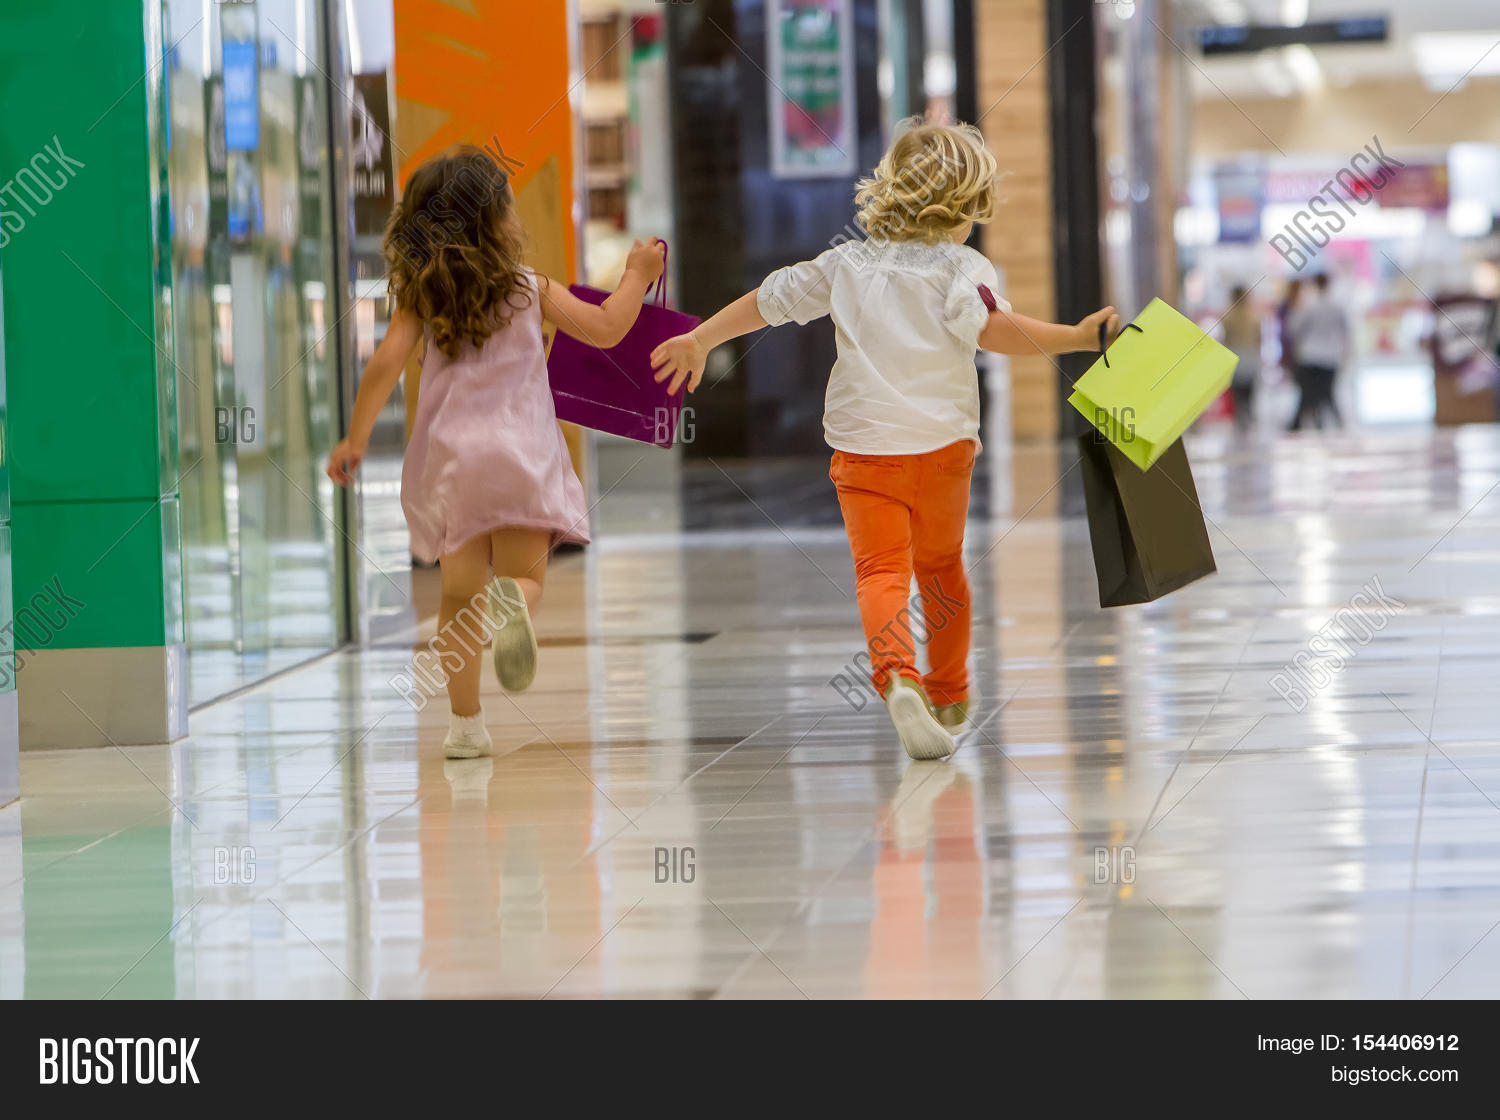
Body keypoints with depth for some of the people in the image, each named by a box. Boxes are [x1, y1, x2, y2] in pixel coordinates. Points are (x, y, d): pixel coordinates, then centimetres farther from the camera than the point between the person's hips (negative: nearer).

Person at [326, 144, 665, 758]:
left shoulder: (419, 297, 2)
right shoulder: (529, 289, 1)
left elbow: (385, 364, -6)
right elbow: (605, 329, 7)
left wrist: (356, 437, 4)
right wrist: (637, 276, 23)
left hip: (449, 457, 2)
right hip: (518, 456, -2)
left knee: (460, 593, 9)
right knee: (524, 575, 0)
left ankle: (465, 723, 9)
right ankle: (513, 605, -39)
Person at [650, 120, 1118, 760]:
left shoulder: (846, 265, 8)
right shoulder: (961, 268, -6)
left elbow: (769, 299, 18)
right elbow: (991, 327, -24)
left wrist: (700, 340, 30)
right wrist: (1077, 338, -22)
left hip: (864, 445, 1)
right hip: (941, 443, -1)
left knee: (880, 570, -9)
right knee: (941, 567, 19)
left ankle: (898, 677, -37)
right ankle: (949, 697, 34)